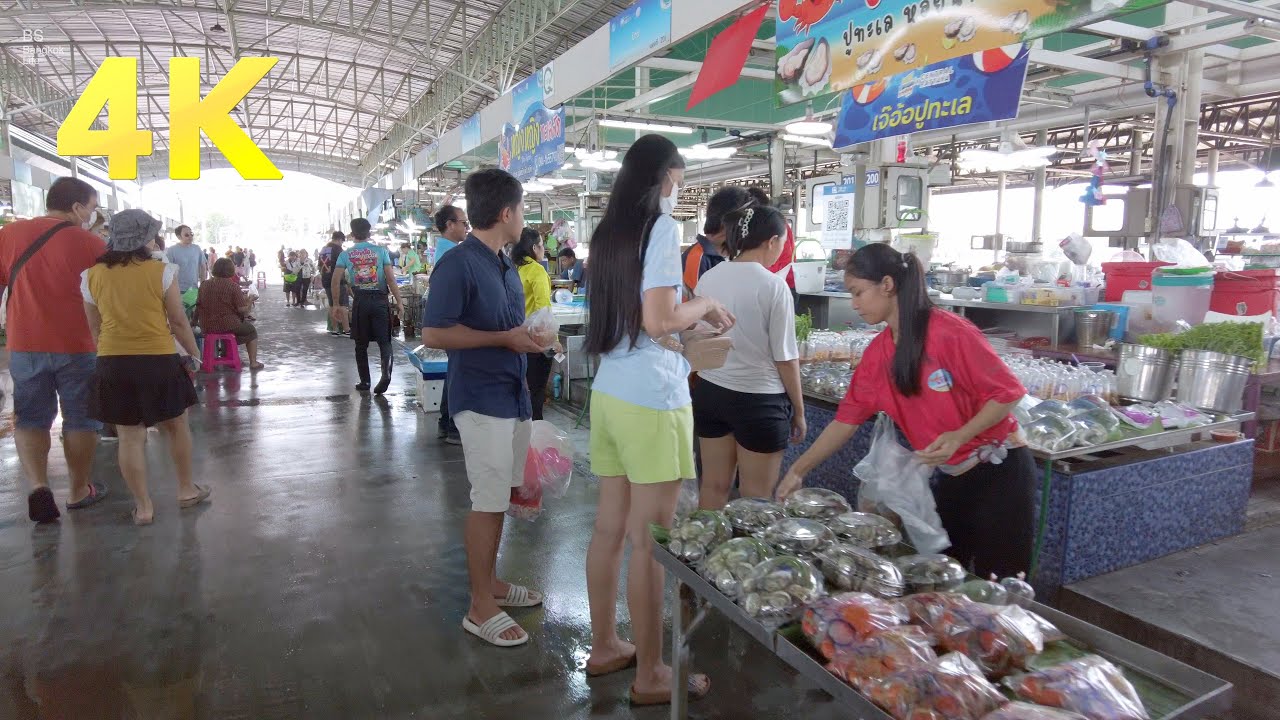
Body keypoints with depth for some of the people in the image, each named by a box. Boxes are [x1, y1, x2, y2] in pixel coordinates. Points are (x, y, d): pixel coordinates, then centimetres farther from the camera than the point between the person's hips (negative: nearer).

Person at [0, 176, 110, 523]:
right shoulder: (90, 243, -7)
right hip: (77, 345, -3)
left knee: (31, 417, 15)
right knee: (81, 418, 10)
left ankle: (38, 485, -2)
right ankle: (79, 490, 20)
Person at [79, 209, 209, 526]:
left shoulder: (92, 275, 2)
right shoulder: (161, 272, -8)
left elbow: (94, 326, 10)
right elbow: (179, 322, -4)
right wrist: (194, 354, 9)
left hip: (112, 363, 3)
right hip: (158, 360, -3)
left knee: (130, 436, 8)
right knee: (176, 426, 16)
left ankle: (143, 506, 14)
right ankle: (187, 490, 27)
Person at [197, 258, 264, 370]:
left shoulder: (204, 285, 1)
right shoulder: (233, 286, -13)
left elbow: (199, 304, 12)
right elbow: (242, 309, -15)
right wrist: (249, 303, 4)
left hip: (206, 326, 6)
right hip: (228, 325, -5)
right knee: (251, 330, 22)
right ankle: (253, 363, 16)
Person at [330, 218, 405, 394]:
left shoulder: (345, 254, 4)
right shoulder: (381, 251, 0)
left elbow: (336, 281, -1)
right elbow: (390, 278, -5)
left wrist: (336, 305, 7)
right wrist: (399, 301, -1)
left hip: (360, 301, 1)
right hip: (380, 300, -1)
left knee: (361, 344, 12)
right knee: (384, 340, 2)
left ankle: (365, 382, 17)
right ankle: (386, 373, -21)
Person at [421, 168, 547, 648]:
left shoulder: (506, 267, 13)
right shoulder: (458, 264, -14)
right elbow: (434, 335, -20)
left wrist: (530, 337, 6)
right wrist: (506, 338, -19)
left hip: (513, 395, 9)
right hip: (481, 399, -9)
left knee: (500, 496, 16)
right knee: (488, 501, -2)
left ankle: (490, 581, 32)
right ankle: (481, 608, 11)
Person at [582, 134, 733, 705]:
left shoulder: (608, 230, 14)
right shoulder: (662, 226, -10)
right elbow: (658, 321, -18)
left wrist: (692, 321, 21)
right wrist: (705, 305, 0)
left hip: (609, 393, 8)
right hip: (651, 401, -8)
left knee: (609, 528, 15)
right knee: (649, 540, 1)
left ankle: (604, 647, 30)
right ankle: (650, 676, 15)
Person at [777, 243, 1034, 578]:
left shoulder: (950, 333, -20)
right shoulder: (877, 353, 2)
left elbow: (1007, 392, -15)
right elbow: (847, 419, 5)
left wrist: (959, 436, -28)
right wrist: (798, 470, 5)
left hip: (999, 471, -6)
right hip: (950, 478, 7)